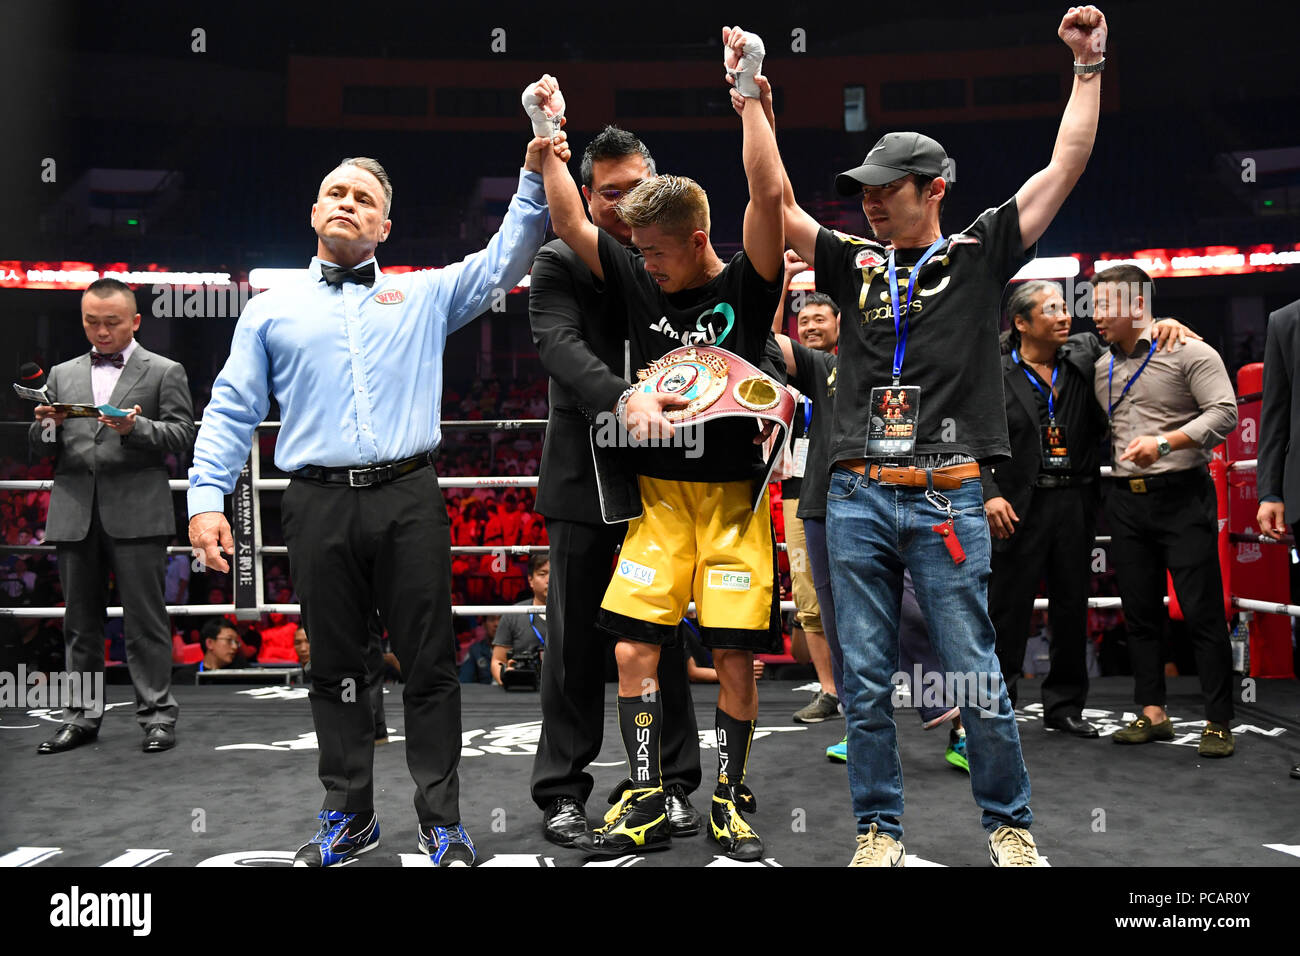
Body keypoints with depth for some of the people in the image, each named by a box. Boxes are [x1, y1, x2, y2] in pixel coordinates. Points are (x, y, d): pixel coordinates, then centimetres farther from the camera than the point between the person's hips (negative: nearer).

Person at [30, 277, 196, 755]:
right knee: (80, 621, 10)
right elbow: (42, 447, 16)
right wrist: (46, 426, -6)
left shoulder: (165, 372, 7)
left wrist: (136, 427, -18)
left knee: (145, 620, -1)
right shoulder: (63, 374, 18)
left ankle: (157, 713, 6)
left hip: (137, 514, -4)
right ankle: (81, 716, 19)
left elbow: (182, 435, -2)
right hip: (75, 513, 4)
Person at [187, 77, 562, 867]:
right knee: (336, 667, 9)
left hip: (408, 497, -1)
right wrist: (207, 497, -1)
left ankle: (442, 823, 10)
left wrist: (534, 171, -3)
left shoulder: (424, 295, 15)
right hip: (319, 502, 1)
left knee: (429, 663, 0)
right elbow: (232, 411, 11)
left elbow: (504, 261, 8)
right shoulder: (272, 310, 15)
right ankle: (349, 817, 22)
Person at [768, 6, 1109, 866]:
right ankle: (879, 829, 19)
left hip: (947, 500, -3)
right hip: (856, 501, 3)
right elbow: (777, 205, 13)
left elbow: (1065, 169, 4)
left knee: (976, 677, 2)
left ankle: (1009, 824, 20)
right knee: (867, 681, 7)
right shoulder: (855, 265, 13)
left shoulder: (979, 254, 6)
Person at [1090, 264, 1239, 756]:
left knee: (1202, 610, -4)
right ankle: (1153, 714, 16)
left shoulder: (1188, 352, -5)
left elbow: (1224, 412, -14)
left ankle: (1219, 723, 3)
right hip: (1125, 499, 6)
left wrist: (1164, 443, -24)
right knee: (1139, 610, 8)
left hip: (1182, 496, -6)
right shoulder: (1102, 367, 13)